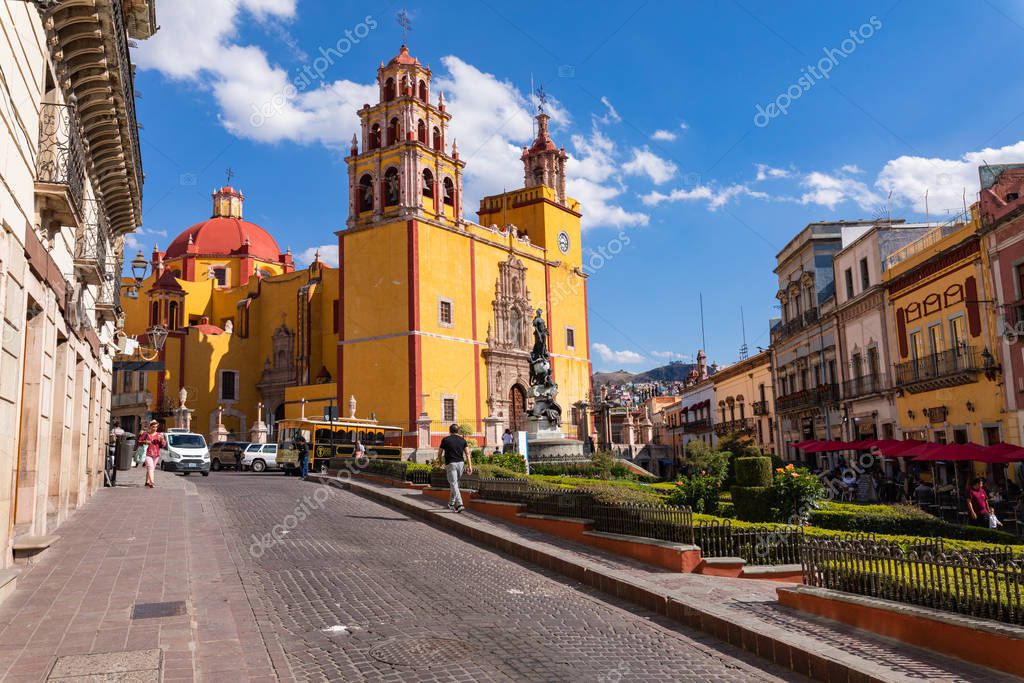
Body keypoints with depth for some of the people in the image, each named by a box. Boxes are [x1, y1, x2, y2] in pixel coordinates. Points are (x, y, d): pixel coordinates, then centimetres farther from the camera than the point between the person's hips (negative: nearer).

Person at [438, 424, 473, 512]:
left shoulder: (445, 440, 0)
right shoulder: (462, 440, 8)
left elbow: (439, 453, 6)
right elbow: (467, 453, -1)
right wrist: (469, 466, -3)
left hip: (450, 464, -4)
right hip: (460, 463, 4)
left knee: (454, 484, -7)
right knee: (455, 483, 19)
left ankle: (459, 504, -20)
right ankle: (451, 503, 28)